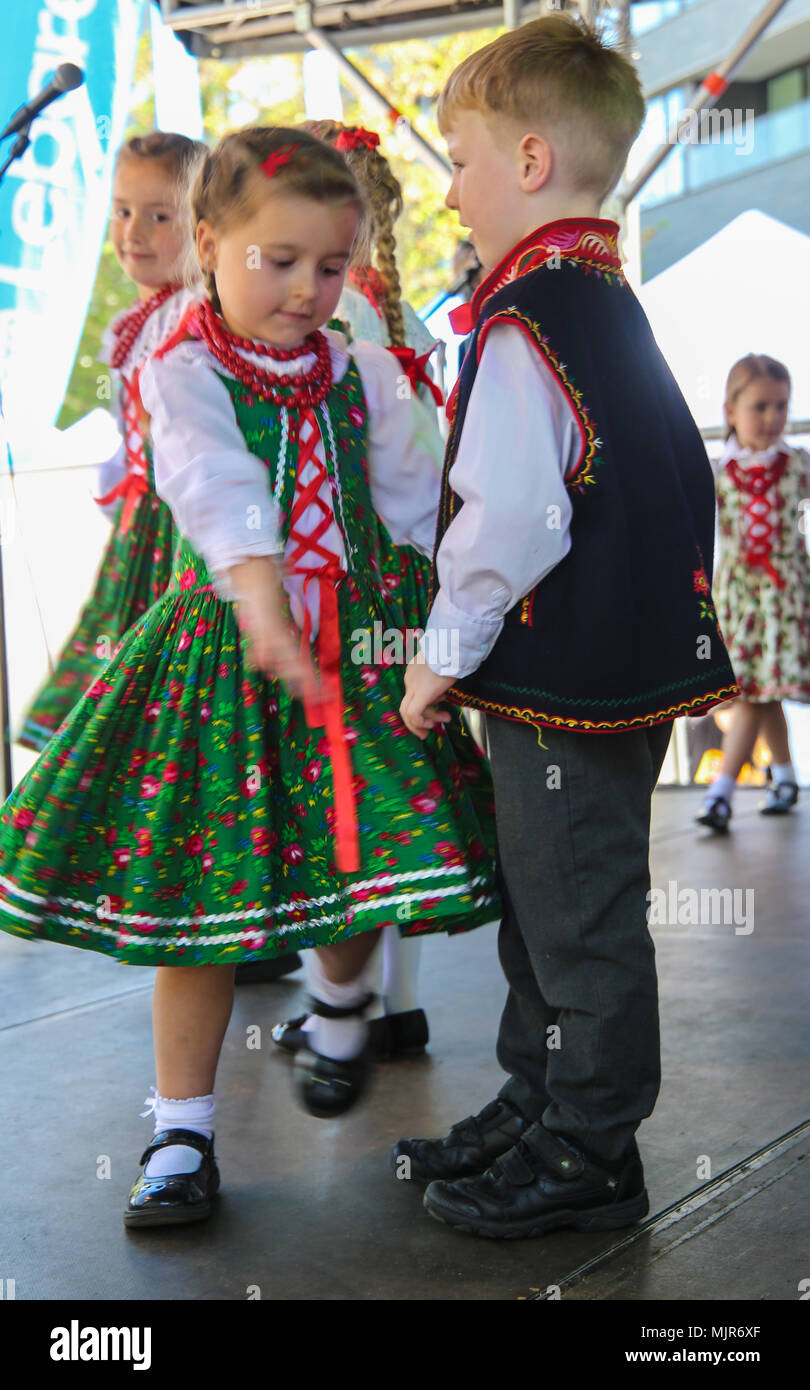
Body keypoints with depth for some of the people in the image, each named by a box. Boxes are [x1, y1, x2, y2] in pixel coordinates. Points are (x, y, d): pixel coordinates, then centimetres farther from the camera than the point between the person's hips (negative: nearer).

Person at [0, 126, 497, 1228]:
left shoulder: (360, 374, 7)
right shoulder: (184, 374, -9)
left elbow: (418, 497, 15)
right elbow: (218, 488, -26)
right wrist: (261, 600, -41)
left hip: (351, 646, 4)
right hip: (219, 650, -3)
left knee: (365, 868, -1)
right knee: (203, 895, 0)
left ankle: (339, 1006, 36)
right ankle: (182, 1139, 12)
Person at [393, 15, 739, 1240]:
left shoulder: (525, 321, -18)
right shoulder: (611, 302, 13)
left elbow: (510, 517, -26)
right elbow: (673, 483, 21)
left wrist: (448, 648, -12)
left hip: (565, 673, -10)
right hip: (632, 655, 10)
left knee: (580, 917, 2)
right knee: (545, 903, 20)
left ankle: (587, 1155, 16)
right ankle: (539, 1104, 34)